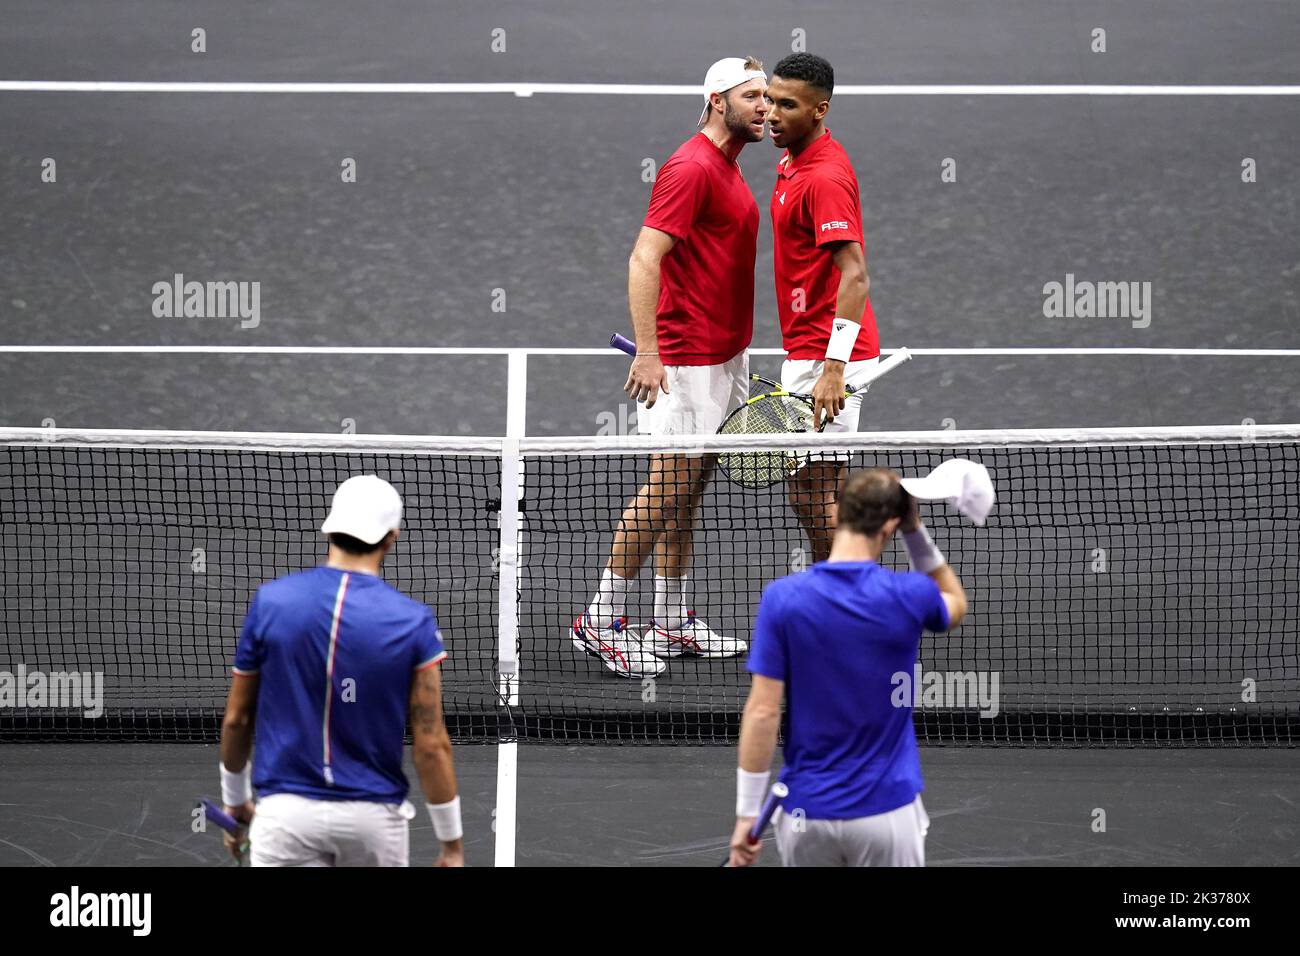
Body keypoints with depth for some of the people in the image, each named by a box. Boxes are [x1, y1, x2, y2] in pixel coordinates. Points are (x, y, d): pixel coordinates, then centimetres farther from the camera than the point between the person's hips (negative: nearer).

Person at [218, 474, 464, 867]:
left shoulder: (270, 602, -4)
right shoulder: (412, 621, -7)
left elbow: (237, 719, 5)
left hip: (287, 810, 0)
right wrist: (452, 844, 2)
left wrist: (235, 801, 21)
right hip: (375, 815, 0)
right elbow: (431, 744, -7)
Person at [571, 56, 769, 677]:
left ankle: (672, 623, 18)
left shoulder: (726, 168, 15)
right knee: (666, 489, -8)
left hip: (724, 358, 10)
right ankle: (601, 621, -2)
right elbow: (644, 260, -23)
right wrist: (648, 352, -29)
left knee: (687, 491, 12)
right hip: (686, 363, -10)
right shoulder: (691, 169, -16)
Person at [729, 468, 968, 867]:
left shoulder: (783, 599, -9)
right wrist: (916, 531, 11)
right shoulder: (908, 596, -7)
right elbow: (955, 604, 20)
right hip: (886, 811, 0)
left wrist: (747, 813, -4)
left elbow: (763, 712, -10)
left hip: (806, 813, 0)